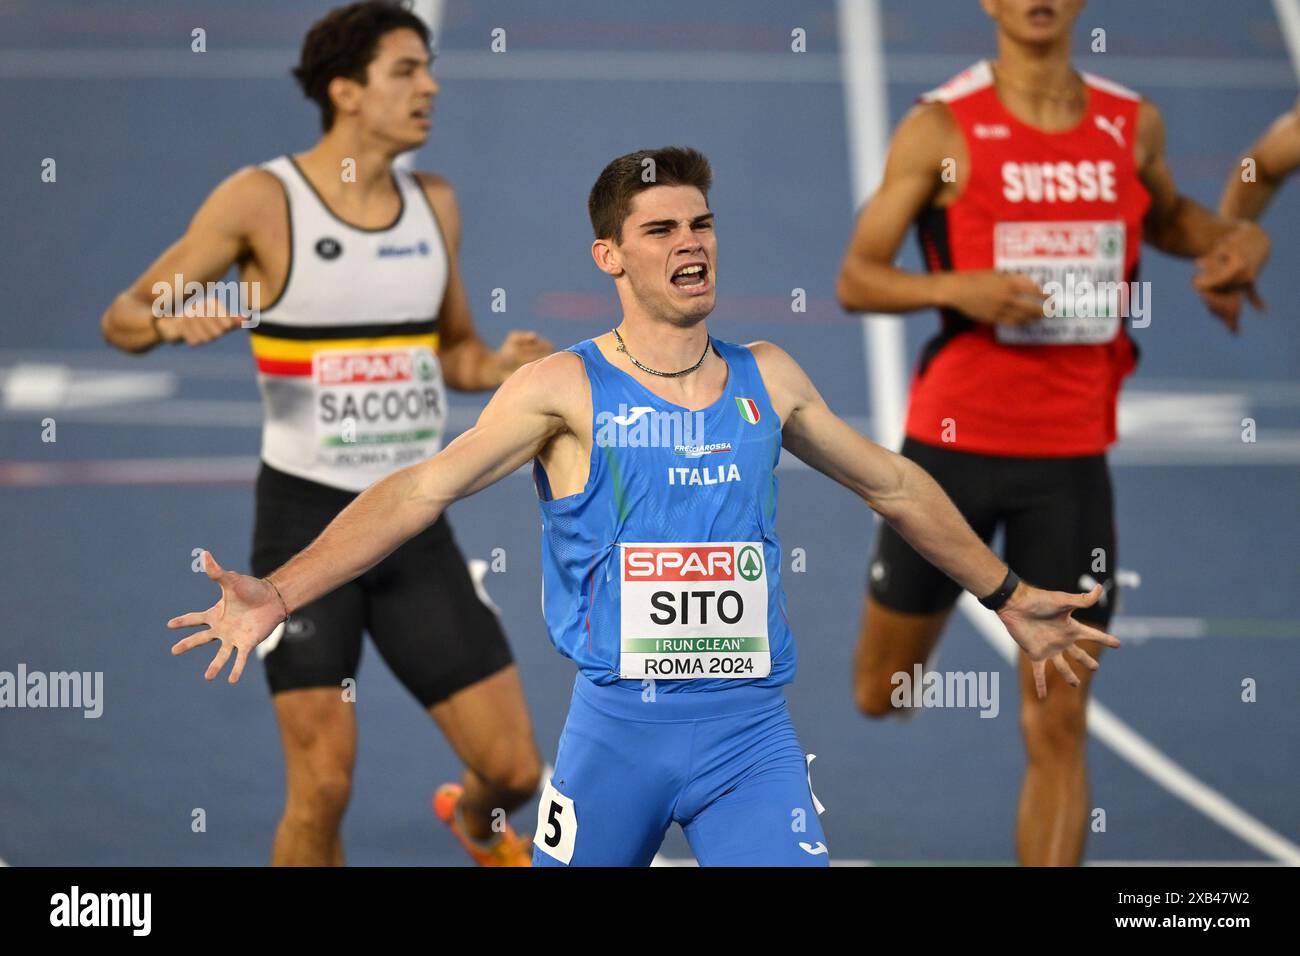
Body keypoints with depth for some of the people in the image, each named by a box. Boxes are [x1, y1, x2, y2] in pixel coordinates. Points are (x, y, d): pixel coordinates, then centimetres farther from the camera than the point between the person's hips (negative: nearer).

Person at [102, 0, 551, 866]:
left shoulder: (435, 204, 6)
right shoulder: (261, 201, -8)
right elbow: (122, 319, -3)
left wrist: (499, 367, -2)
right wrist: (172, 319, -26)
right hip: (307, 517, -4)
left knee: (514, 768, 3)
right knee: (324, 784, -10)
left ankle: (476, 822, 40)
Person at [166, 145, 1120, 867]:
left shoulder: (767, 379, 9)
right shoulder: (566, 388, -2)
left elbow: (893, 485, 23)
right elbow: (421, 490, -8)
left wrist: (1008, 596, 29)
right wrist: (279, 594, -18)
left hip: (752, 729, 2)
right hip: (618, 725, -2)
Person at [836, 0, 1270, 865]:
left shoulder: (1134, 125, 3)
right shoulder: (942, 128, -7)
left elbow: (1164, 214, 25)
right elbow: (856, 278, -5)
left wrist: (1234, 238, 3)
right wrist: (957, 288, -23)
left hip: (1072, 455, 2)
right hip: (955, 443, -2)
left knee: (1058, 725, -3)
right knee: (883, 695, 13)